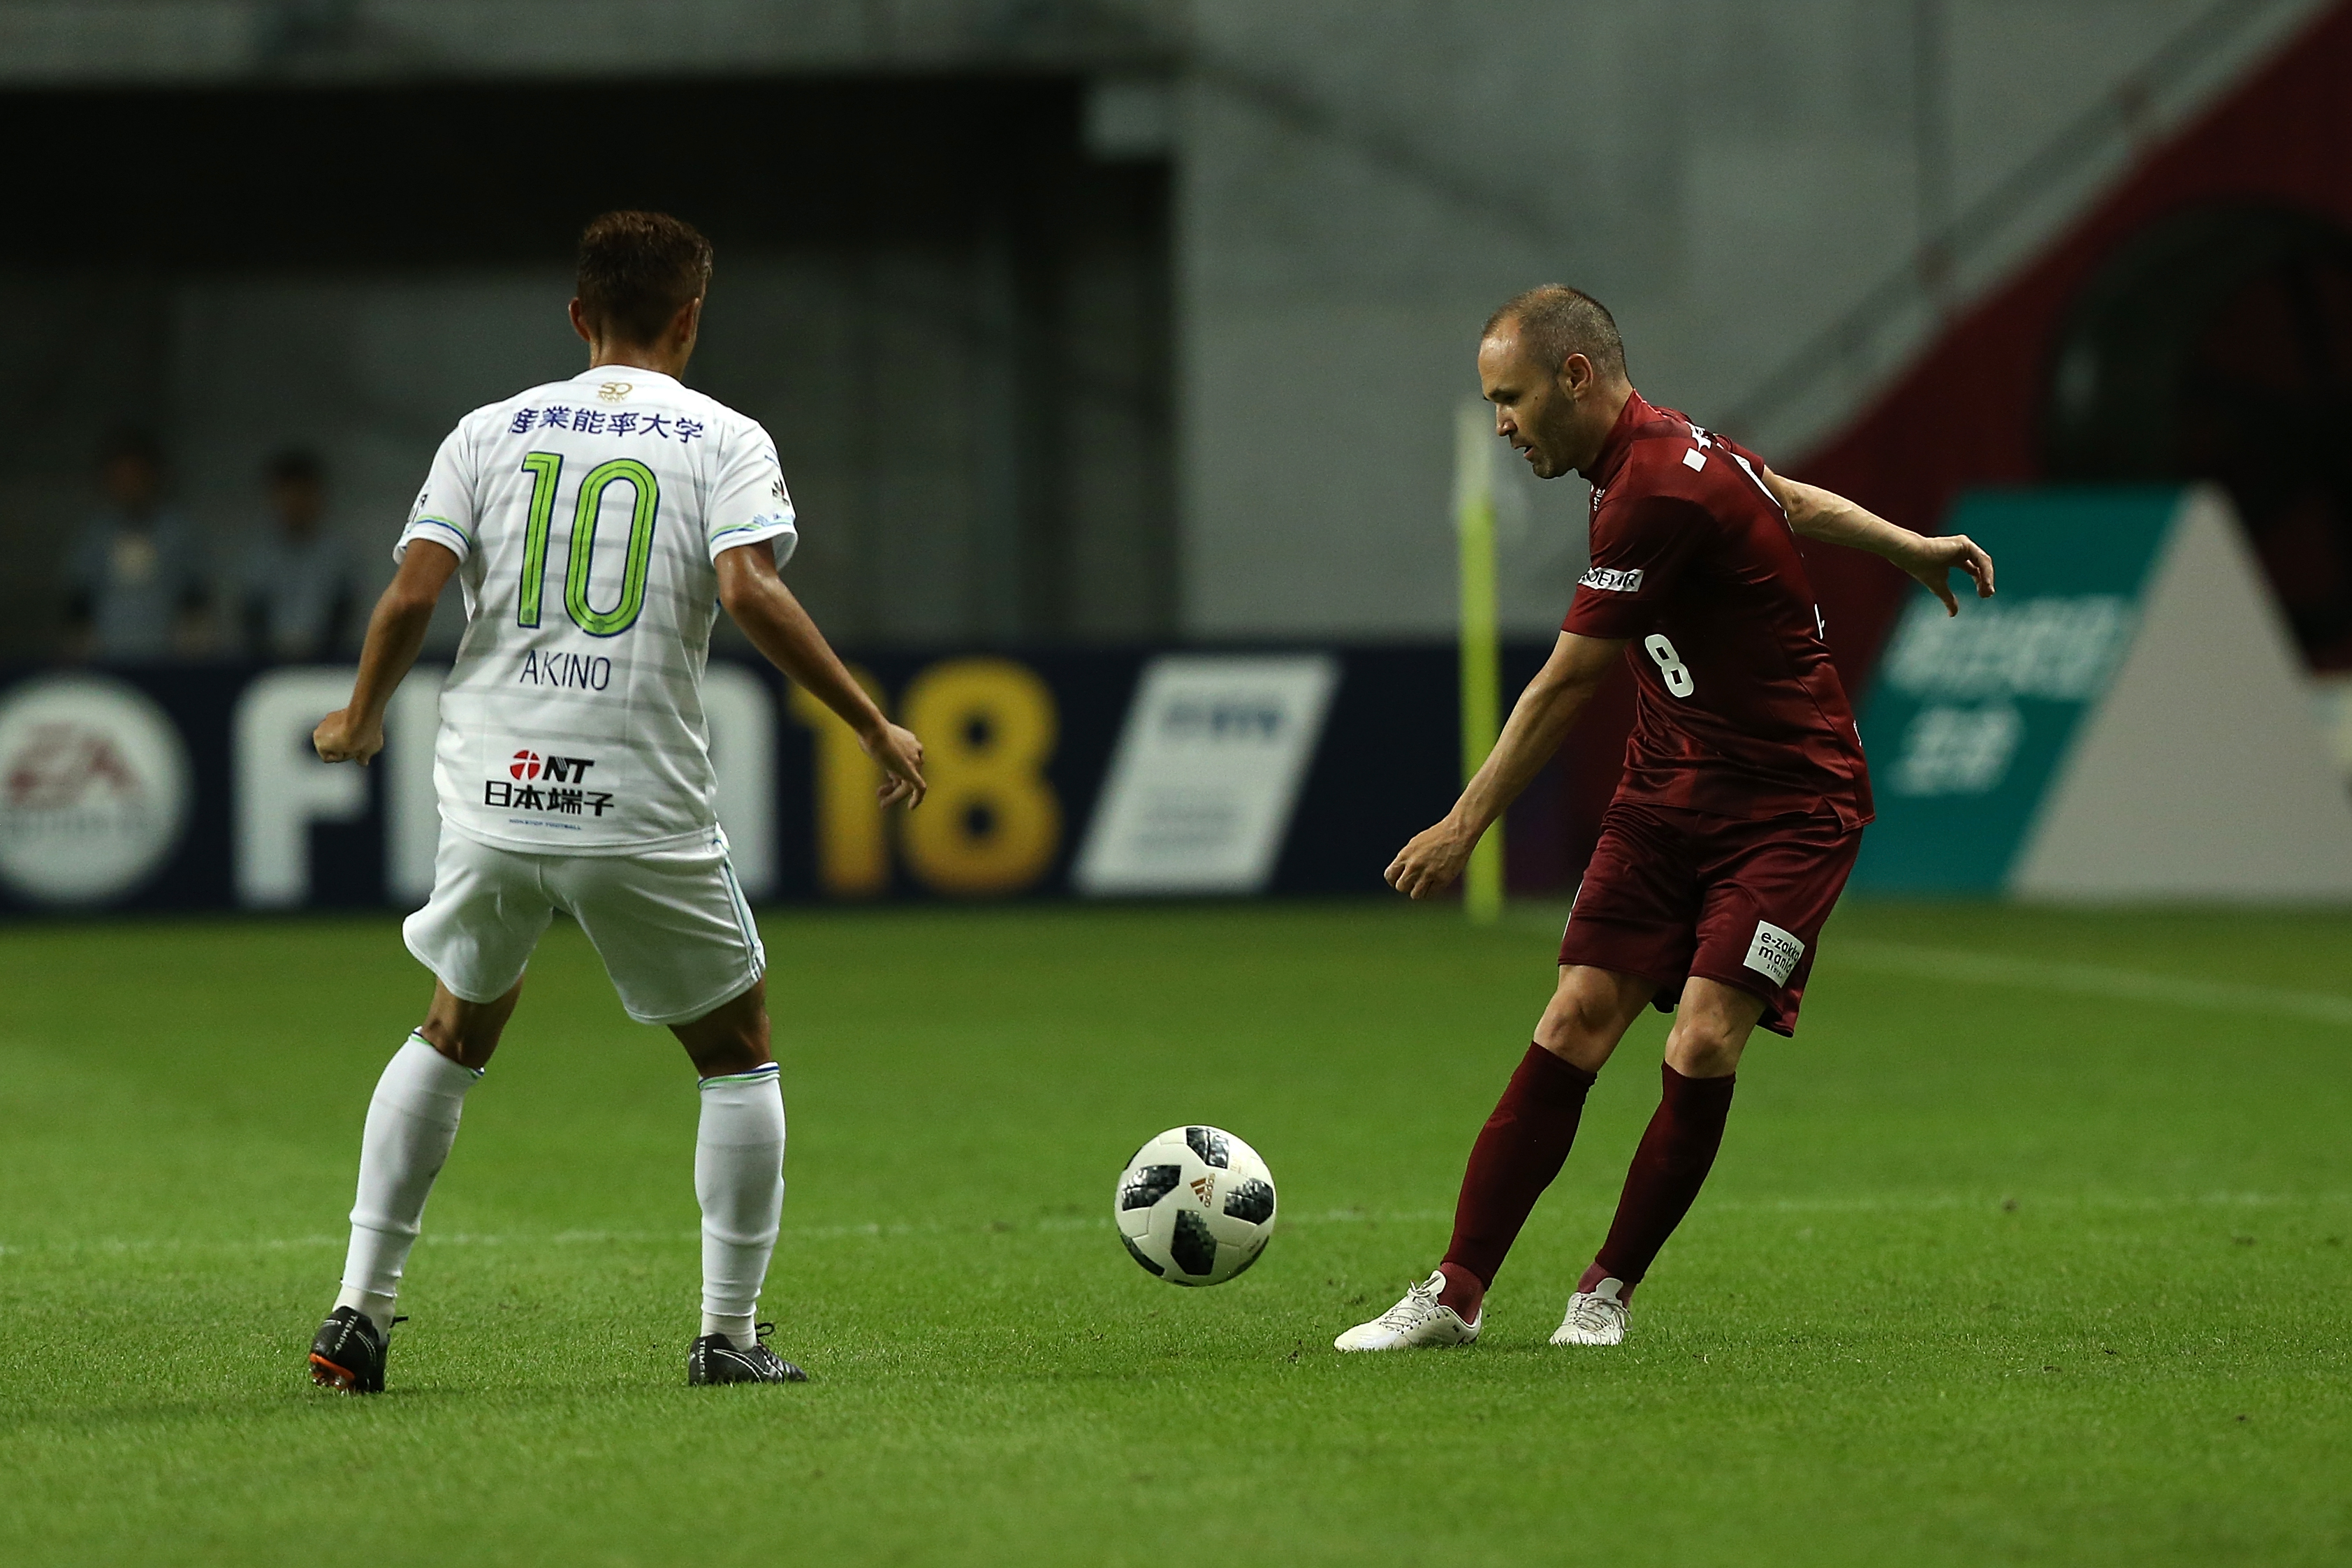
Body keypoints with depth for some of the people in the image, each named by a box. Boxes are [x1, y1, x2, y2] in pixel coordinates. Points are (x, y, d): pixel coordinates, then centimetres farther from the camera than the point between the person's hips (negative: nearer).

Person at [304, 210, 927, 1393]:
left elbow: (414, 590, -1)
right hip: (644, 809, -3)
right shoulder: (724, 440, 1)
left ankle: (358, 1314, 17)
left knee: (453, 1036, 23)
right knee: (738, 1051, 15)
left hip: (491, 802, 3)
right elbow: (750, 593, -15)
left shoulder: (490, 431, 9)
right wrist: (873, 725, -10)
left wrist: (360, 718, 16)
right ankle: (729, 1334, 12)